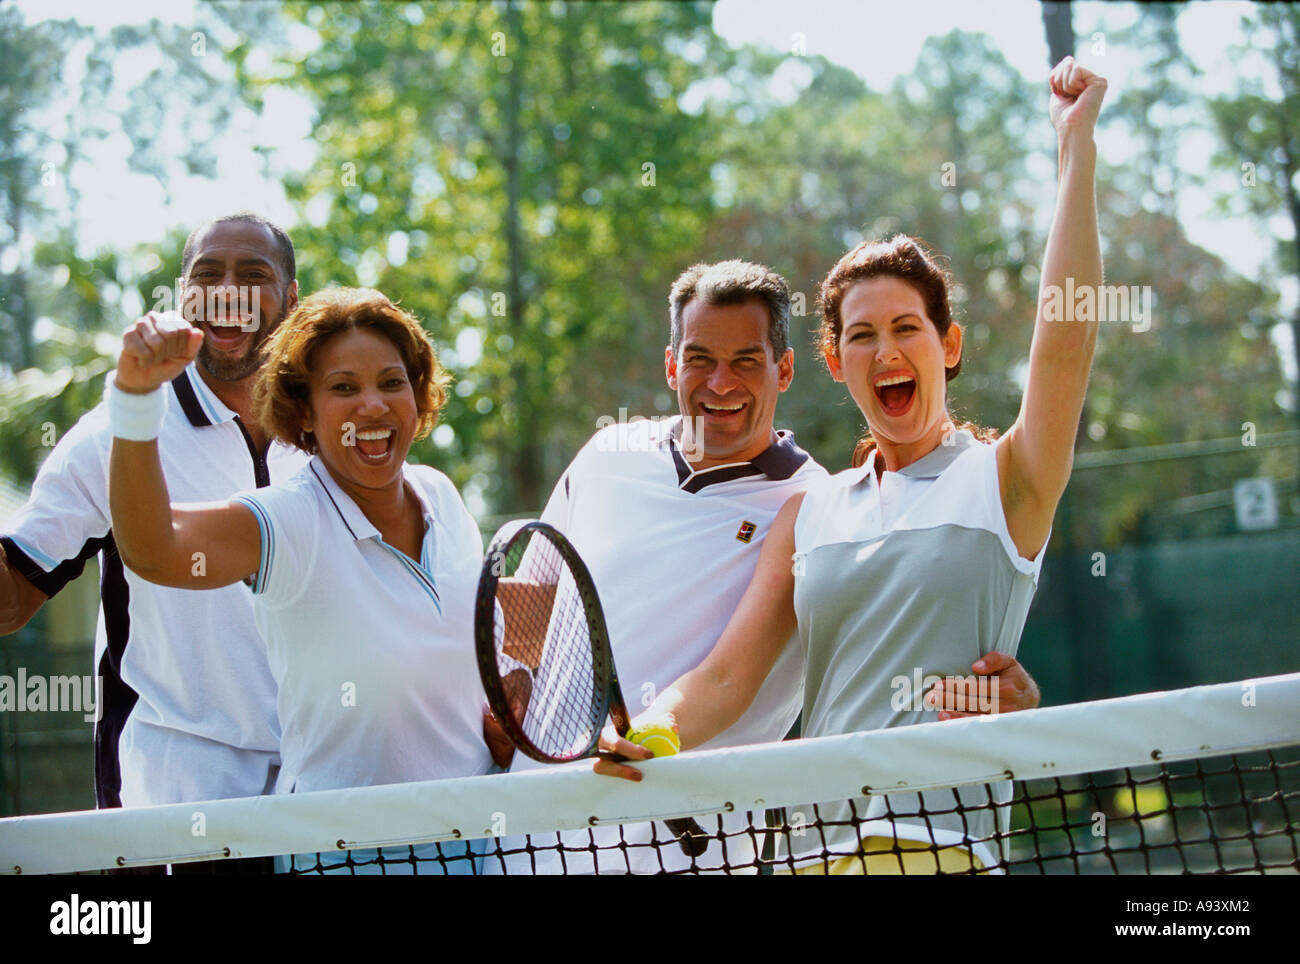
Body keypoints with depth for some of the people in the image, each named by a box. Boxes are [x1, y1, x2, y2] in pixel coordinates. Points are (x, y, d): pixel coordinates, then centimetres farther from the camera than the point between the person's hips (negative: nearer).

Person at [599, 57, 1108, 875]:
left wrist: (1077, 147, -14)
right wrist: (649, 736, -12)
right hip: (818, 848, 3)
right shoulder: (810, 514, 14)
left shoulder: (1001, 480, 4)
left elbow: (1065, 340, -13)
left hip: (944, 846, -3)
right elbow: (725, 679, 8)